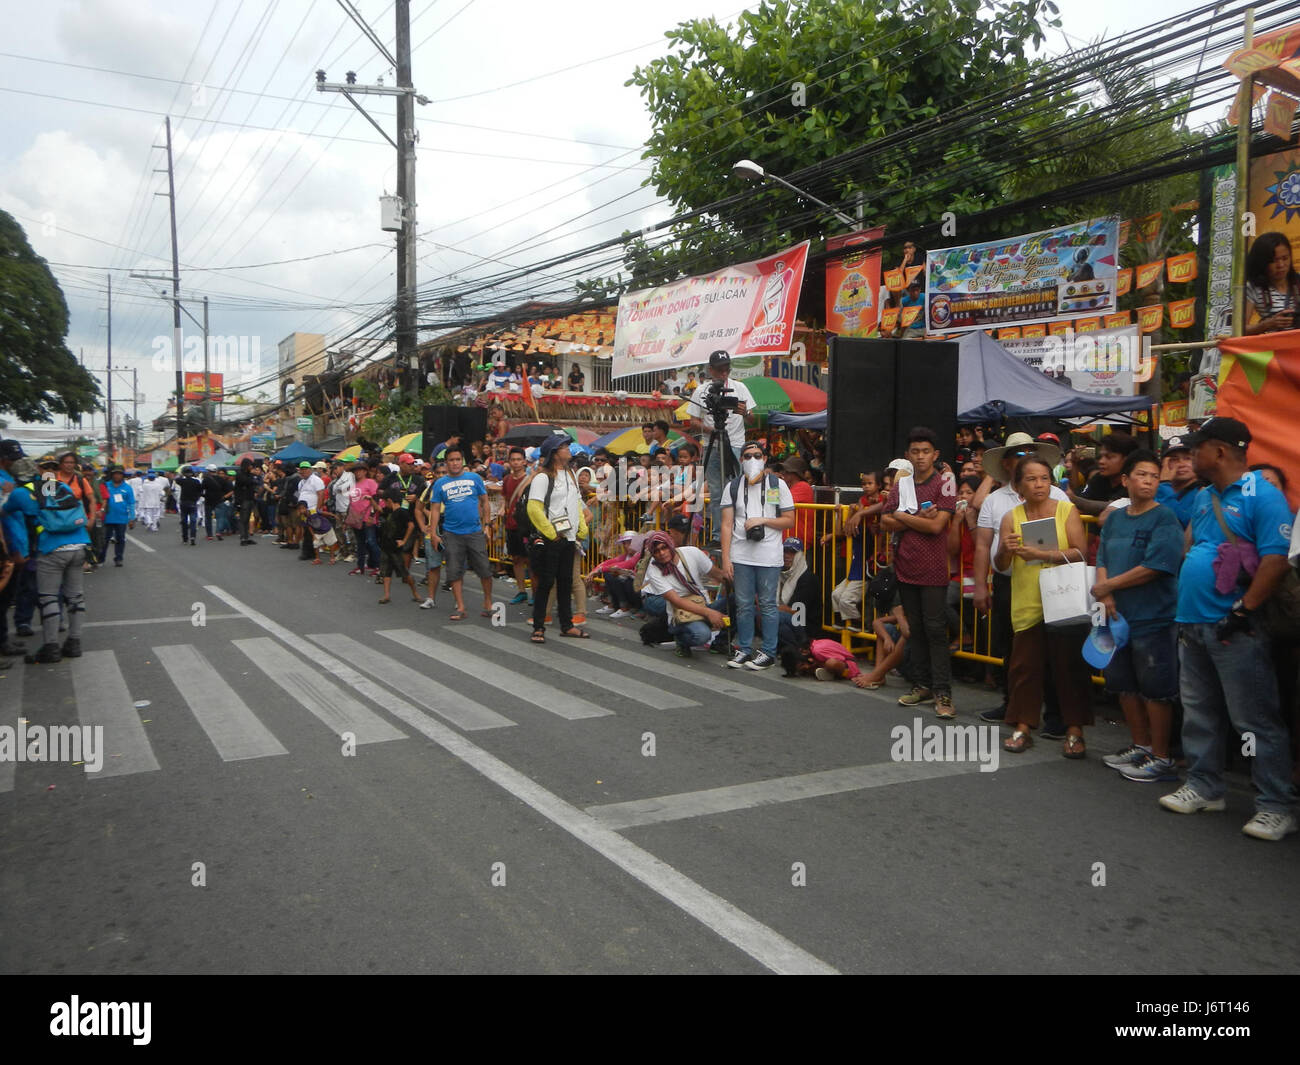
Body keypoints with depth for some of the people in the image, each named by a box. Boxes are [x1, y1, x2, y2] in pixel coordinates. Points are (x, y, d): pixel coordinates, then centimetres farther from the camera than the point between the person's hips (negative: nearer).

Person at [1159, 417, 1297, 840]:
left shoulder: (1263, 496, -11)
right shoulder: (1203, 498, 14)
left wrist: (1242, 611, -20)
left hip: (1234, 630, -8)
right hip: (1193, 624, 9)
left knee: (1256, 720, -1)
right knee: (1198, 713, 16)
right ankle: (1204, 788, 29)